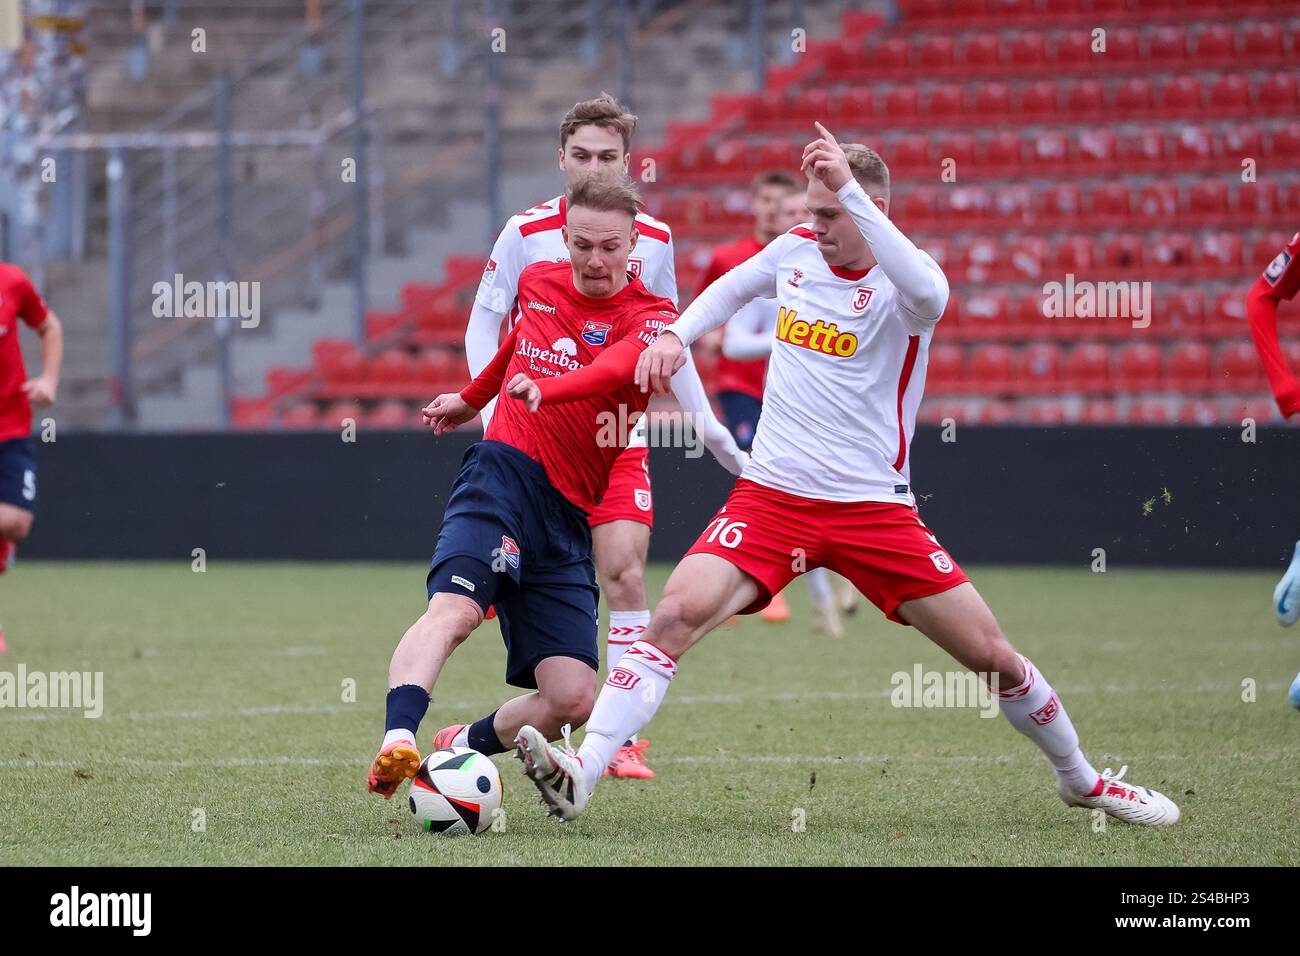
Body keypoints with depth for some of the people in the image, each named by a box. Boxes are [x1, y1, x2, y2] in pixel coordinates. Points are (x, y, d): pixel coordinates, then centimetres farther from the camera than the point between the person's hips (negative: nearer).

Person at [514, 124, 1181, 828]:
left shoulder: (903, 283, -11)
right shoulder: (795, 250, 4)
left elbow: (925, 294, -38)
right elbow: (730, 288, 27)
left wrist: (849, 188, -42)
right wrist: (676, 335, 8)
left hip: (874, 507, -2)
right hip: (771, 497, 2)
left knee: (992, 656, 0)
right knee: (677, 615, -23)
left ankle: (1080, 779, 26)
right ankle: (580, 775, -31)